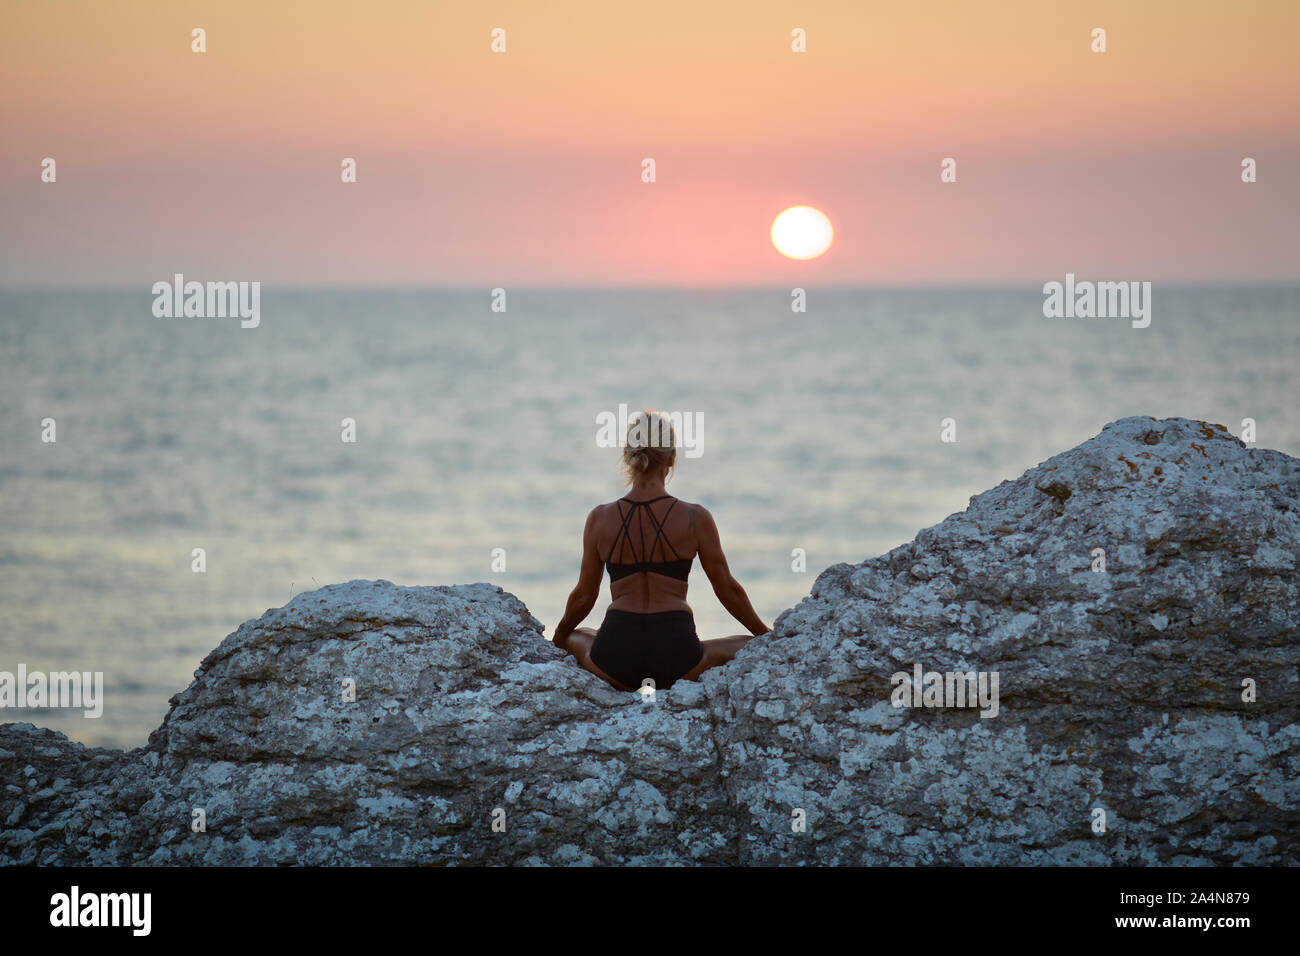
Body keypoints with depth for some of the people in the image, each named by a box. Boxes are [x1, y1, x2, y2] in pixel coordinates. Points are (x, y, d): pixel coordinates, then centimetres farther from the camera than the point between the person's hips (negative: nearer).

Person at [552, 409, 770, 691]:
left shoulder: (599, 519, 0)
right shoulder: (696, 519, -4)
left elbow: (583, 596, 10)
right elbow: (728, 590, 5)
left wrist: (558, 637, 31)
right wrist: (766, 637, 22)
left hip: (616, 661, 2)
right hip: (676, 655, -2)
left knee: (573, 637, 36)